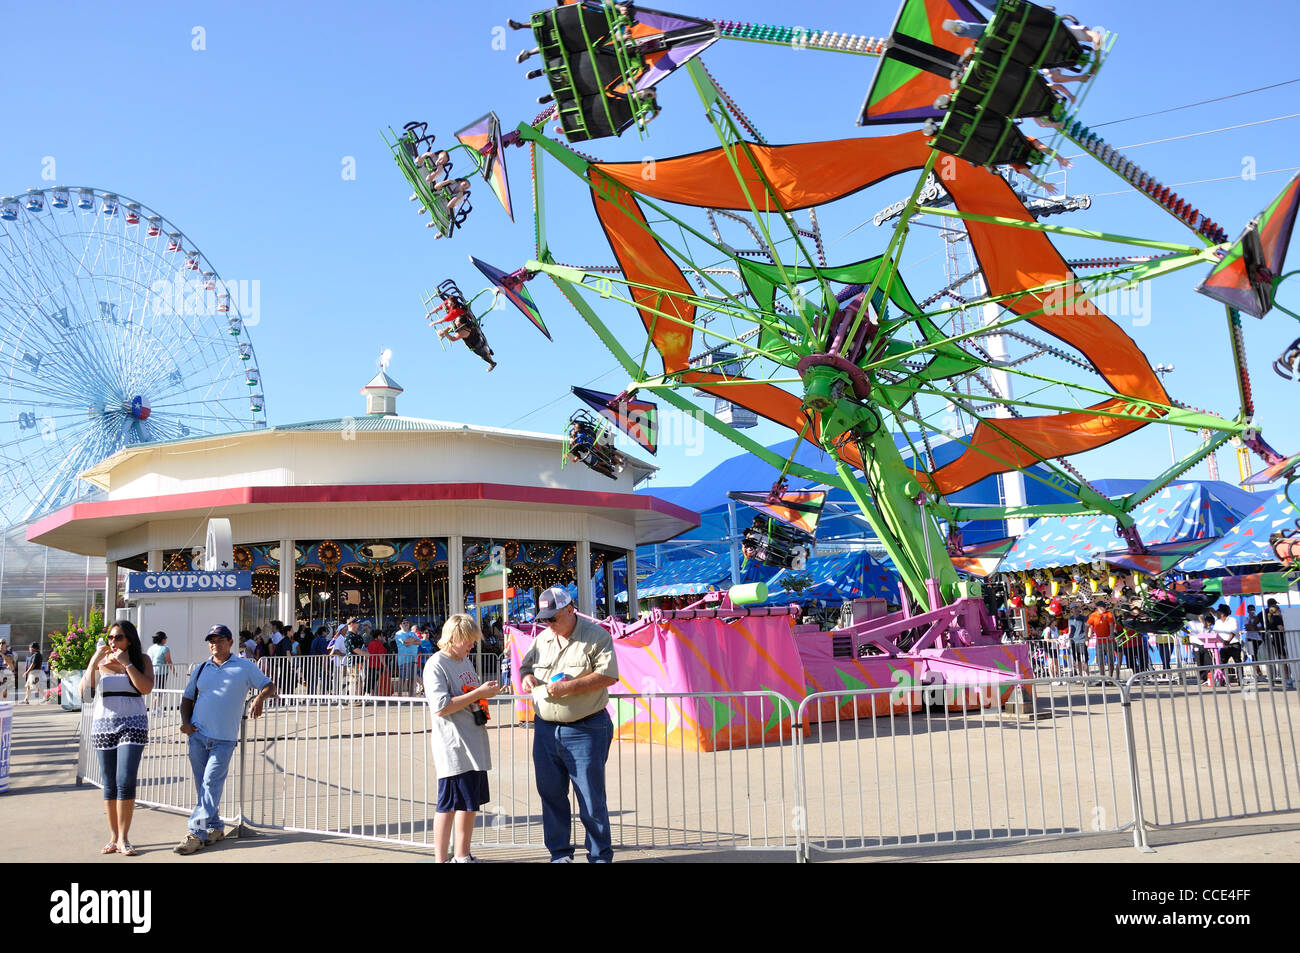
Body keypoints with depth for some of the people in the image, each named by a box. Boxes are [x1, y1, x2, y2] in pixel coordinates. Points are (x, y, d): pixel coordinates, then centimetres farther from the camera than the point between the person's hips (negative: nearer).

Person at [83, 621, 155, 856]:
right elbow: (84, 691, -4)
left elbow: (146, 688, -12)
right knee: (109, 785, 6)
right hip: (104, 725, 2)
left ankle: (123, 838, -4)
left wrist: (126, 662, -11)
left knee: (125, 781, -12)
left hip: (133, 724, -2)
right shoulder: (100, 661, 7)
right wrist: (94, 660, -11)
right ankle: (113, 837, 15)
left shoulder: (142, 660, 3)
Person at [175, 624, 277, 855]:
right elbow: (187, 697, 22)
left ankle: (196, 833, -10)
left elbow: (269, 687, 5)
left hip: (224, 738, -4)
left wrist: (260, 698, -16)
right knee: (202, 785, 7)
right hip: (197, 735, 4)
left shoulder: (245, 667, 4)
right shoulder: (201, 669, 15)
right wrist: (185, 721, 6)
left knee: (211, 784, -11)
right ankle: (215, 827, 19)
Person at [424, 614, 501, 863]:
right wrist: (478, 693, -20)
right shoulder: (436, 665, -12)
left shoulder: (465, 660, 14)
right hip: (453, 748, -9)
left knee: (470, 802, 14)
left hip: (474, 745, 9)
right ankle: (441, 858, 5)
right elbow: (441, 707, -21)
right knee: (448, 804, -4)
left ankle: (462, 855, 26)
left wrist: (487, 691, 9)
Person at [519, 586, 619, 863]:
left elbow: (609, 675, -14)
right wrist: (526, 677, -1)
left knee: (591, 799, 0)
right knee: (551, 794, 10)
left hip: (585, 729, -5)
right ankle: (560, 853, 24)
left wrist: (569, 687, -20)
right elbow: (525, 665, 24)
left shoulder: (596, 636, -6)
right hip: (545, 729, 6)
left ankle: (600, 855, 14)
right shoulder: (542, 639, 12)